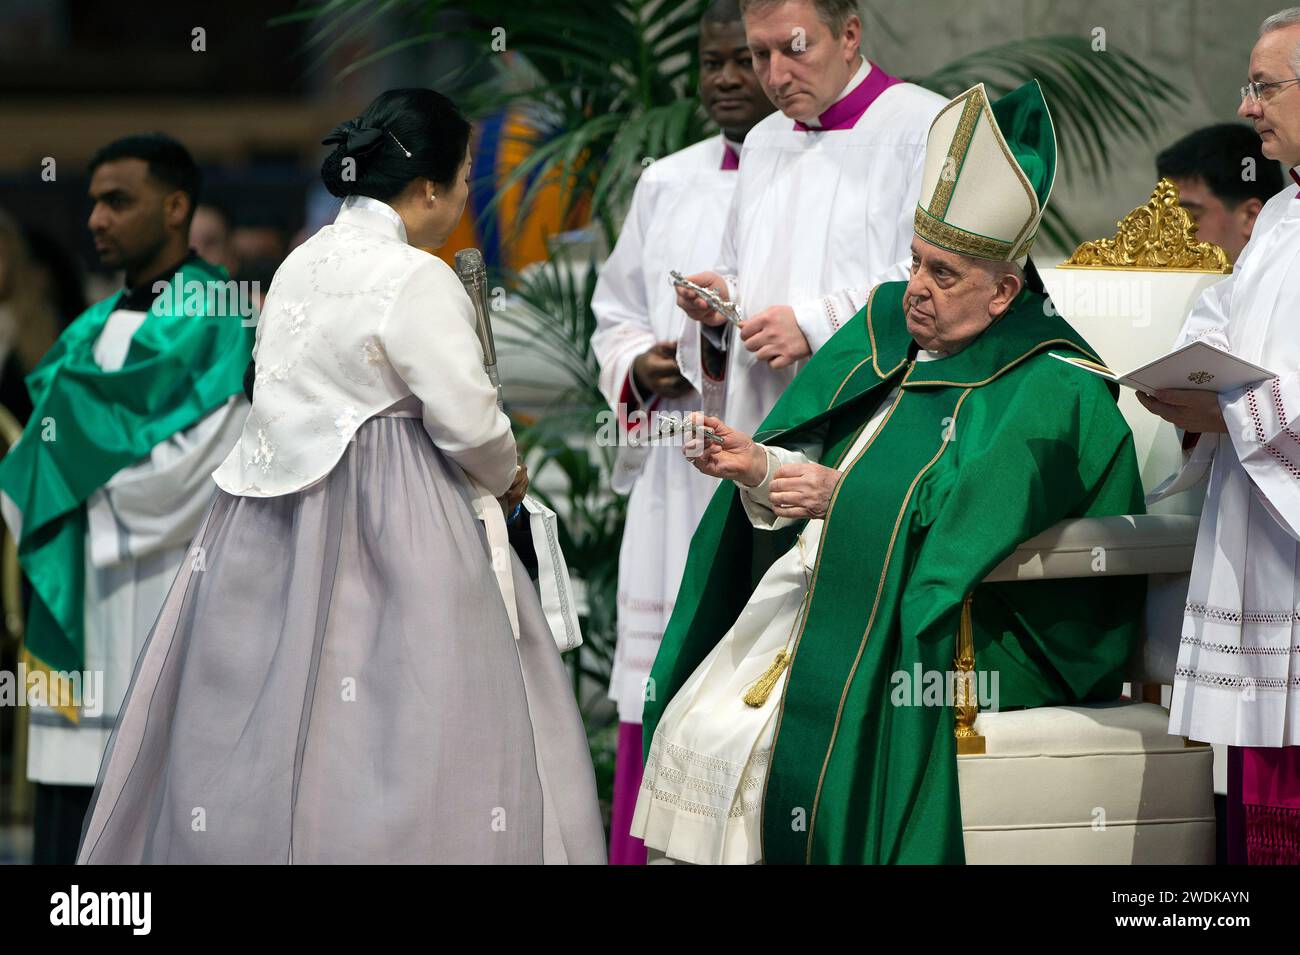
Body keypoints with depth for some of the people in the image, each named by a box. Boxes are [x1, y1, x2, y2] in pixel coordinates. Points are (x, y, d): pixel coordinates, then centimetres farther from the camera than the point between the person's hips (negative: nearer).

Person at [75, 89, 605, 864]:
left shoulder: (302, 264, 10)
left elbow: (300, 397, 12)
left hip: (271, 526, 8)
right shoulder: (417, 280, -14)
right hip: (385, 528, -8)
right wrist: (508, 478, 5)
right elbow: (468, 420, -16)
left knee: (262, 712, 10)